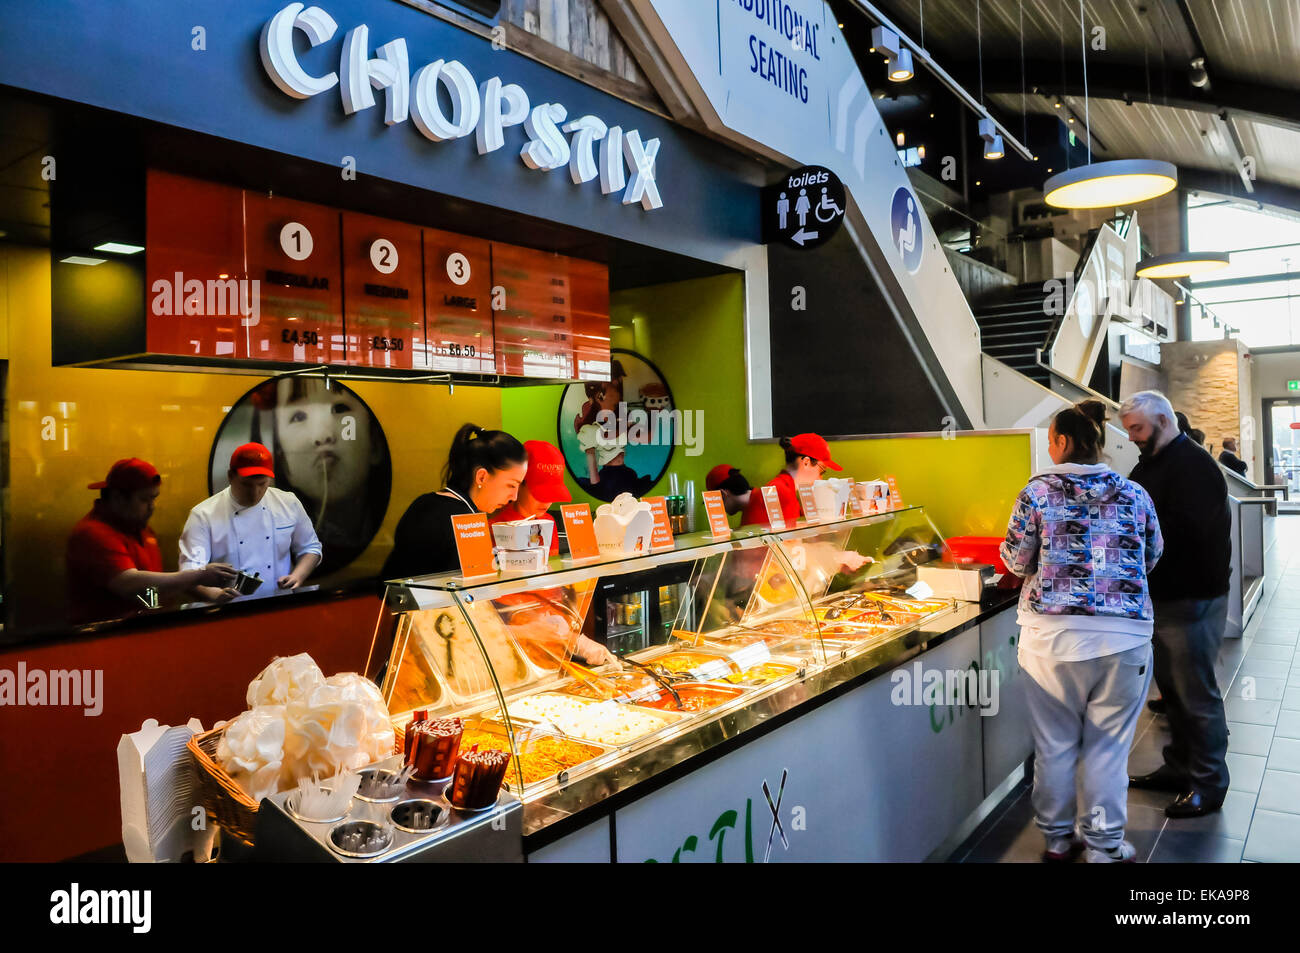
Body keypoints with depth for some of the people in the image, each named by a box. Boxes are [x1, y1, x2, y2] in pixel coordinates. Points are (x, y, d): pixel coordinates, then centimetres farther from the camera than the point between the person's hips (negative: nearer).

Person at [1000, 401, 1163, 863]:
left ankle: (1058, 838, 27)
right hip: (1123, 637, 2)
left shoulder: (1038, 492, -4)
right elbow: (1151, 557, 14)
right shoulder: (1134, 494, 4)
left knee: (1055, 743, 12)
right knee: (1107, 746, 11)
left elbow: (1017, 560, 0)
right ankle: (1105, 847, 22)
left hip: (1053, 635, -1)